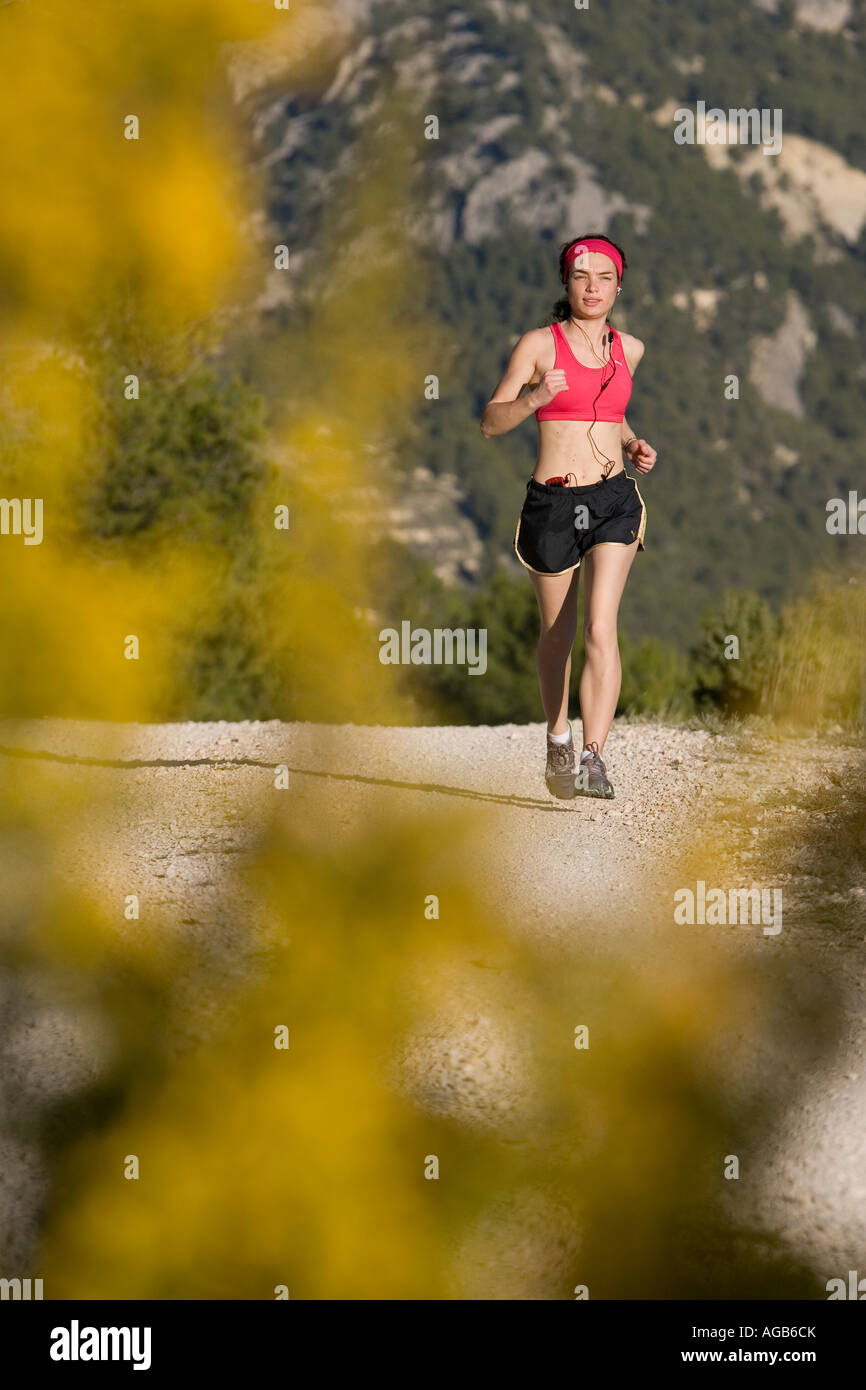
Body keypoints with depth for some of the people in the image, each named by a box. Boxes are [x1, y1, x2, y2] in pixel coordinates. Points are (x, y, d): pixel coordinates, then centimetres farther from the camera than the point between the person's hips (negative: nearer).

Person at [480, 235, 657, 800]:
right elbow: (491, 422, -5)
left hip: (614, 499, 1)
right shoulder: (539, 344, -2)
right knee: (559, 633, 13)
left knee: (601, 629, -16)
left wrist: (634, 445, 9)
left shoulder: (629, 349, 10)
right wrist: (534, 398, -24)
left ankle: (594, 758, -22)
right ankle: (558, 739, 36)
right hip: (552, 501, -1)